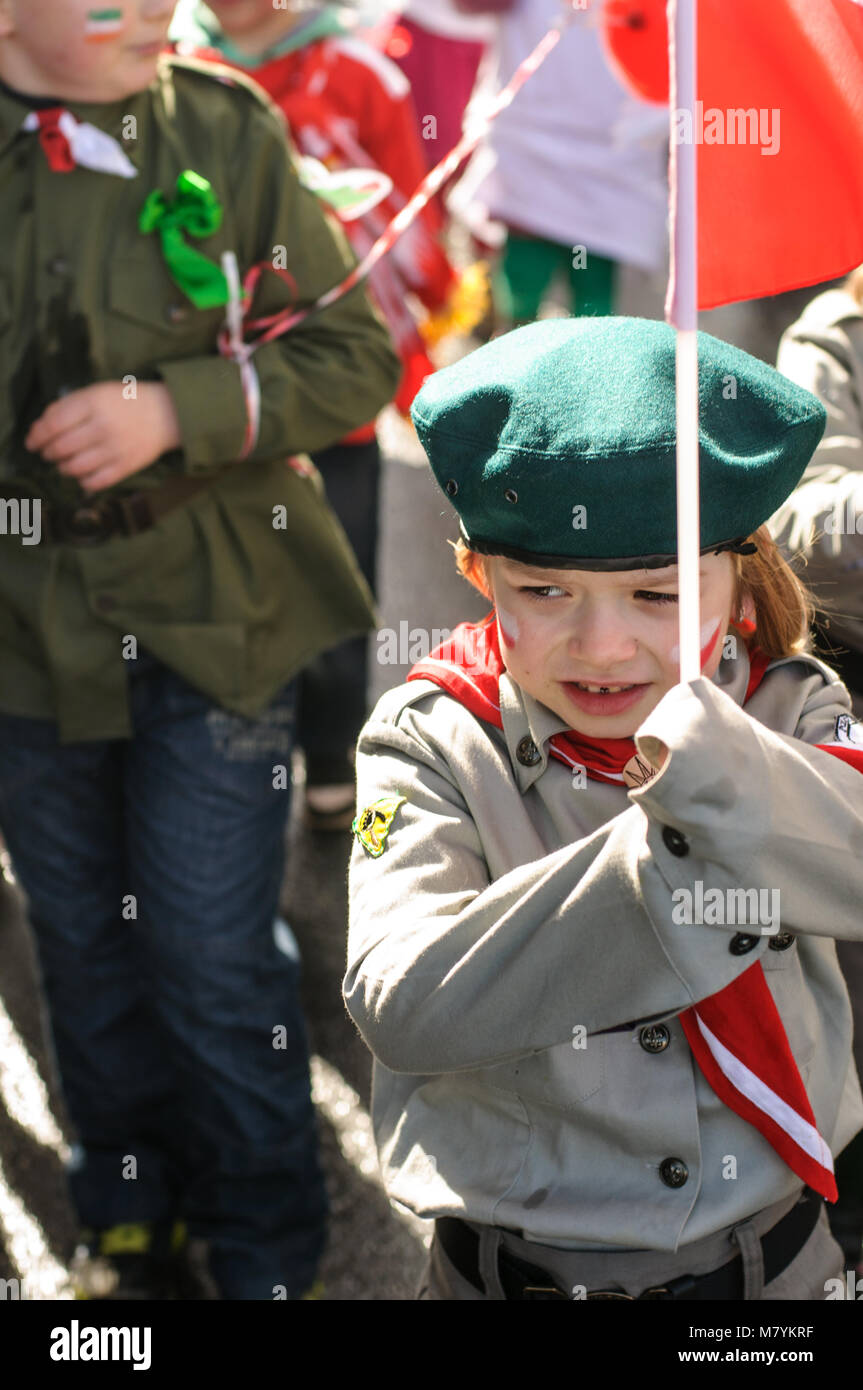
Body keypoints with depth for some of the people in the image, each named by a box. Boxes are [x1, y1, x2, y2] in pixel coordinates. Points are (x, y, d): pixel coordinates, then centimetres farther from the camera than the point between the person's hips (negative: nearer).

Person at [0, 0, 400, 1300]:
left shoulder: (227, 130, -8)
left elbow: (356, 356, -7)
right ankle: (130, 1218, 38)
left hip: (206, 624, -2)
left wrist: (176, 408, -20)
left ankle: (263, 1252, 24)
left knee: (217, 964, 3)